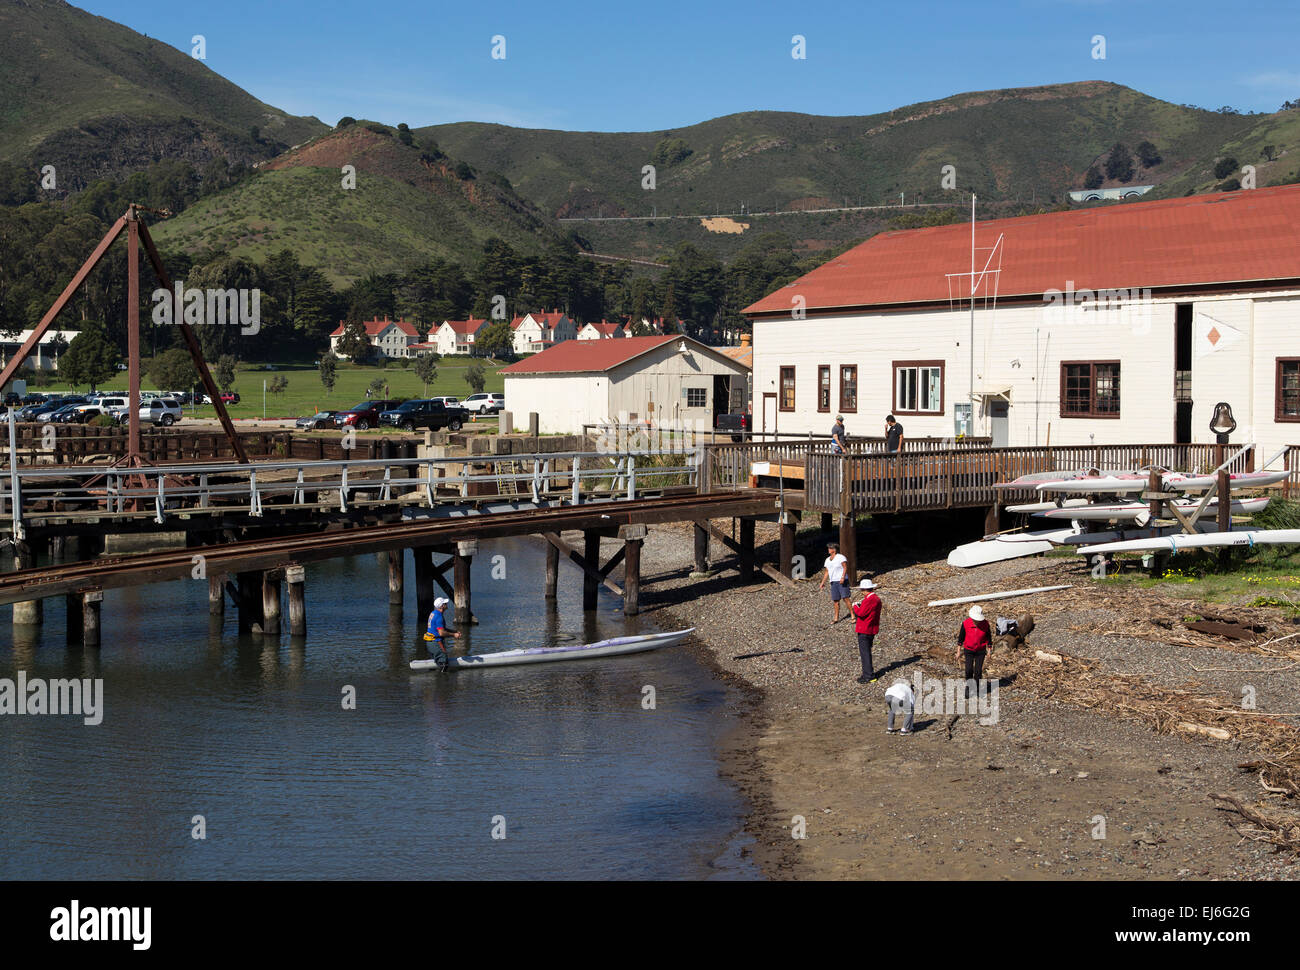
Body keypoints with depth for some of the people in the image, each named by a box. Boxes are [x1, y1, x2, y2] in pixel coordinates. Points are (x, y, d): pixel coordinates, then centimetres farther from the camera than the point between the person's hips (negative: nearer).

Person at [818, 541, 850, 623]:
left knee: (845, 598, -14)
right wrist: (822, 582, 17)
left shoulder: (841, 557, -6)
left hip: (842, 581, -6)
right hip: (833, 582, 6)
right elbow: (826, 572, 21)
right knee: (835, 600, 7)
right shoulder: (827, 560, 15)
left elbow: (845, 567, -13)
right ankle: (836, 618, 15)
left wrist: (843, 577, -25)